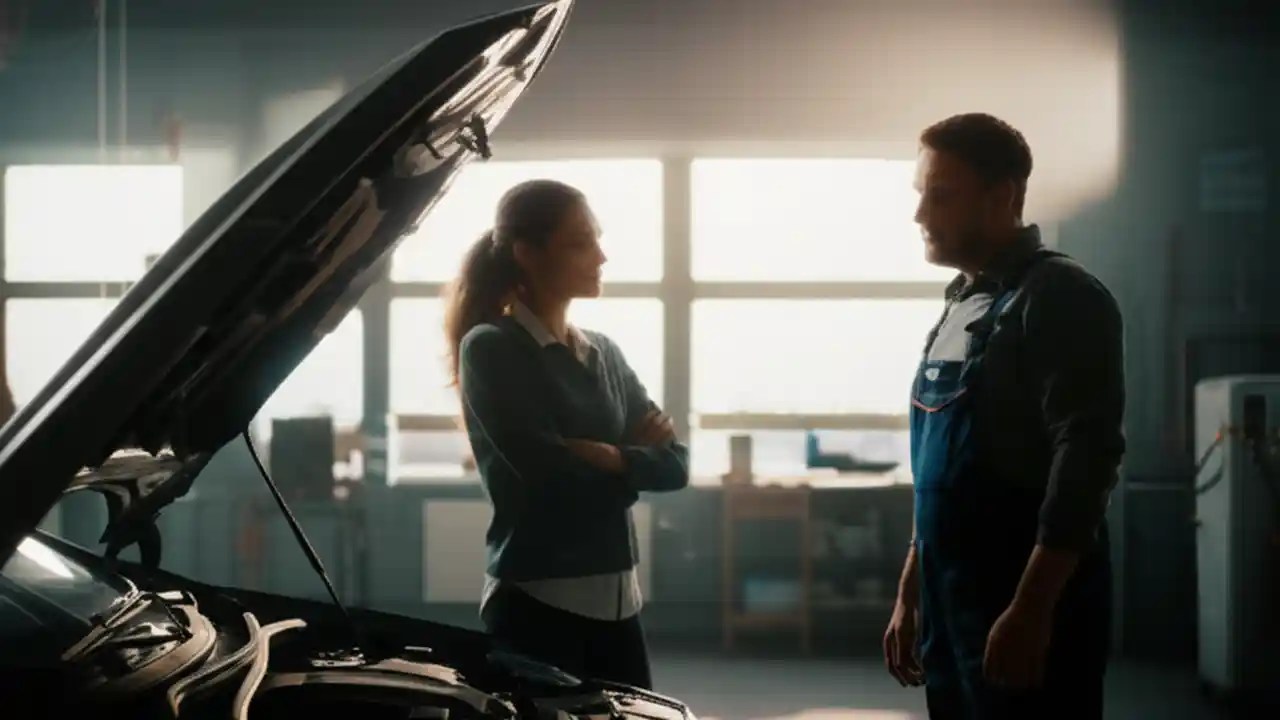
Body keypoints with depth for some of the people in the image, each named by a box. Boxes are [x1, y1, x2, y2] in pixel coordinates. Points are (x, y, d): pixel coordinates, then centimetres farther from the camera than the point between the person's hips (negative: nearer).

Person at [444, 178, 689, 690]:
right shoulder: (491, 350, -6)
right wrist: (634, 458, -2)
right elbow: (548, 470, -16)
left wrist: (602, 455, -8)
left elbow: (674, 463, 8)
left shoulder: (605, 355, 15)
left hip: (616, 602, 7)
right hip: (535, 606, -7)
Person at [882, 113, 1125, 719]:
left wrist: (1031, 611, -23)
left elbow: (1086, 460, -19)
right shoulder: (959, 307, 15)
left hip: (1030, 608, -8)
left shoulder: (1058, 298, -11)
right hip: (951, 607, 8)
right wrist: (910, 595, 18)